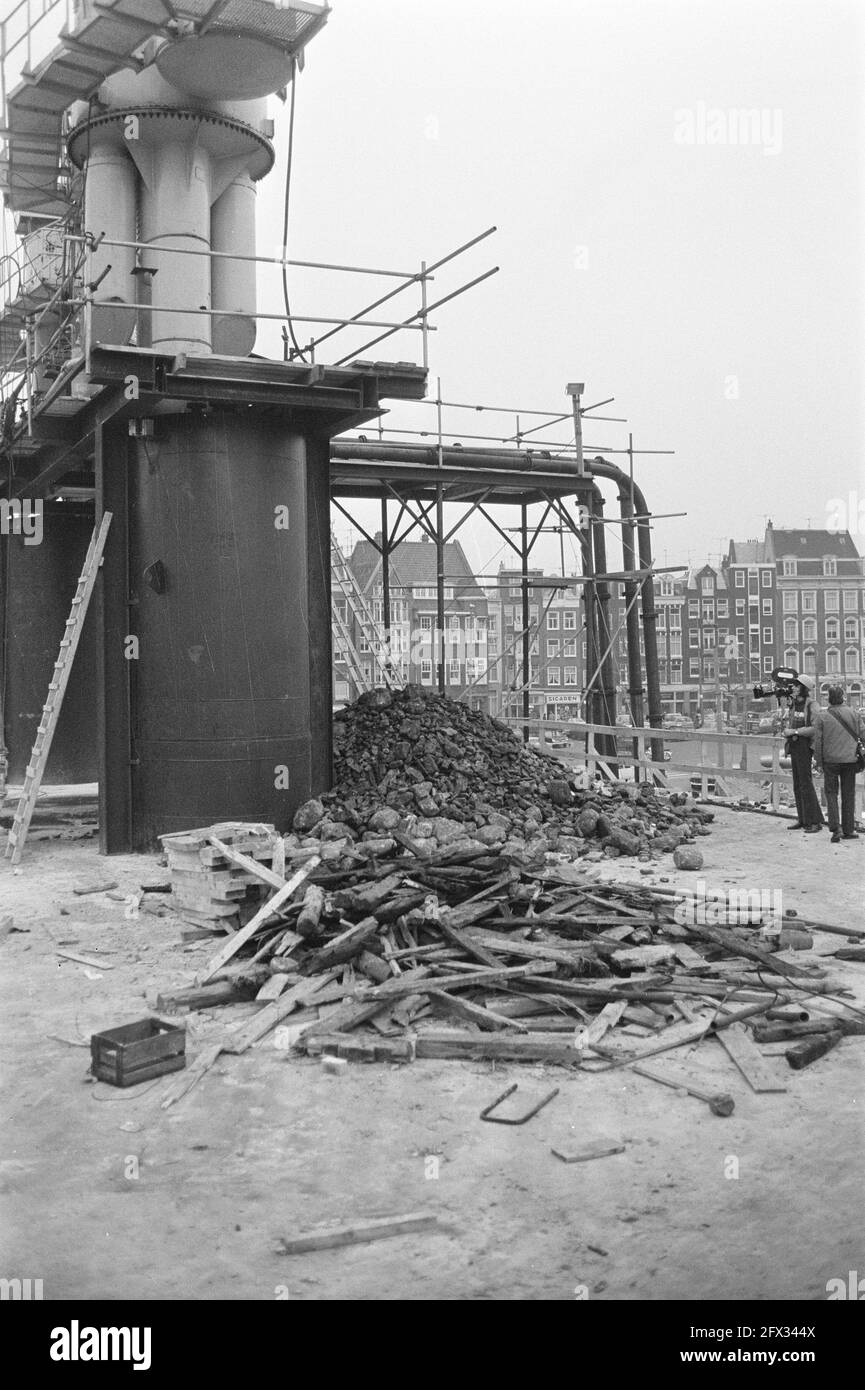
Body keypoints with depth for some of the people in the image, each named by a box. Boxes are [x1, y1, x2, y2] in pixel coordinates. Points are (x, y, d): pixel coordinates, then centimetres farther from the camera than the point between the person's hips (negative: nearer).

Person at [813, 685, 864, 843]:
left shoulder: (823, 716, -5)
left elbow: (817, 741, -3)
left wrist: (819, 761, 5)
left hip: (830, 760, -1)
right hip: (850, 759, 1)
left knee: (831, 793, 7)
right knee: (848, 795, 10)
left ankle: (836, 828, -6)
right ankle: (848, 830, 14)